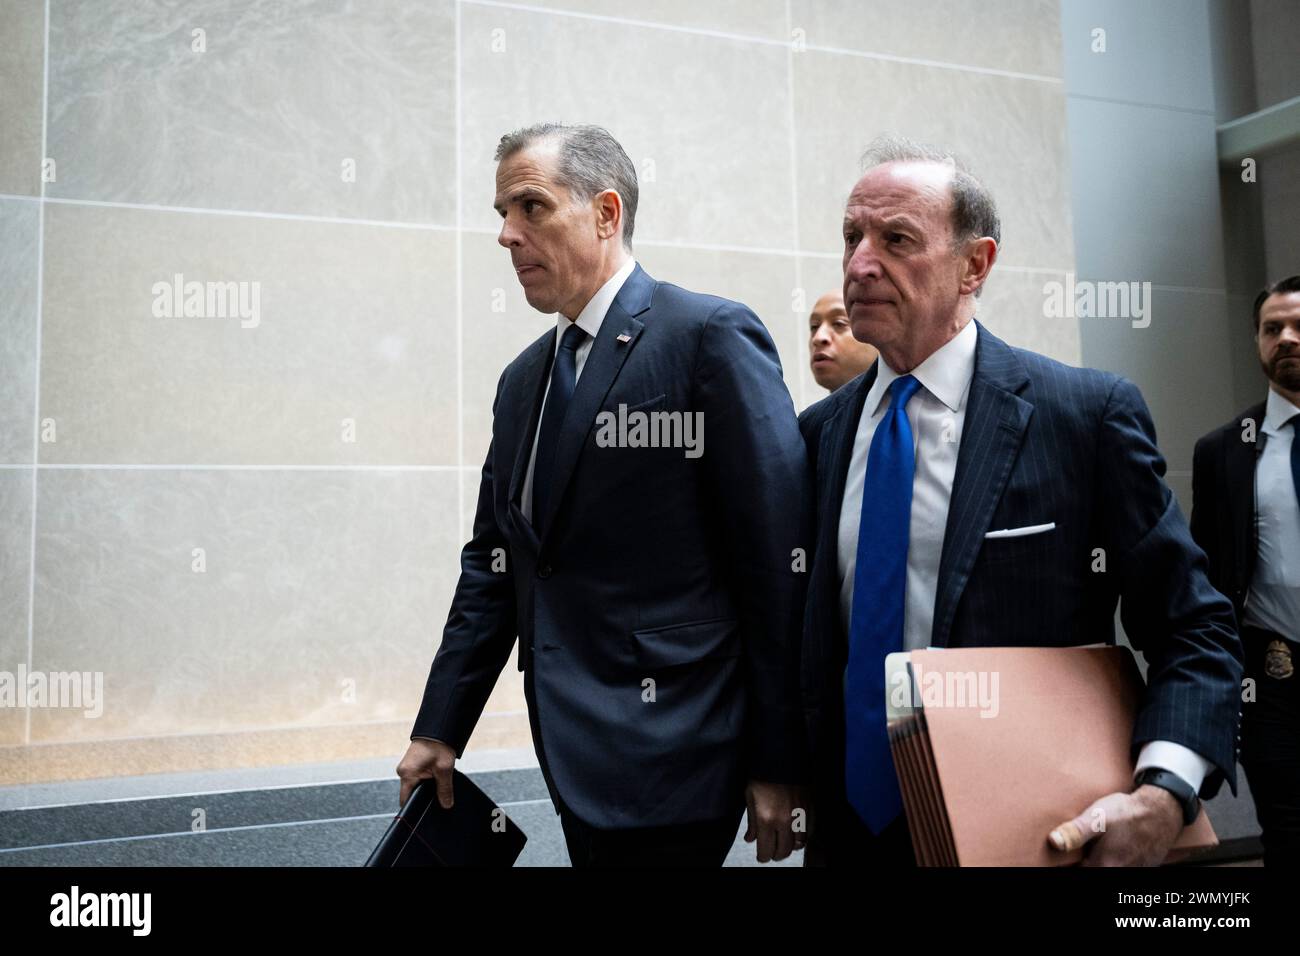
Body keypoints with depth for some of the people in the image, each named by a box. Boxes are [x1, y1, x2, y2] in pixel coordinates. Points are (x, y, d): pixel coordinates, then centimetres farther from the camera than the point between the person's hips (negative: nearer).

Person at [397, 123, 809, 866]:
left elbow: (780, 561, -13)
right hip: (577, 757, 7)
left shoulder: (712, 336, -11)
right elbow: (494, 565, 14)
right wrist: (440, 730, 11)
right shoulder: (523, 379, 12)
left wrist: (778, 764, -13)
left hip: (664, 758, -7)